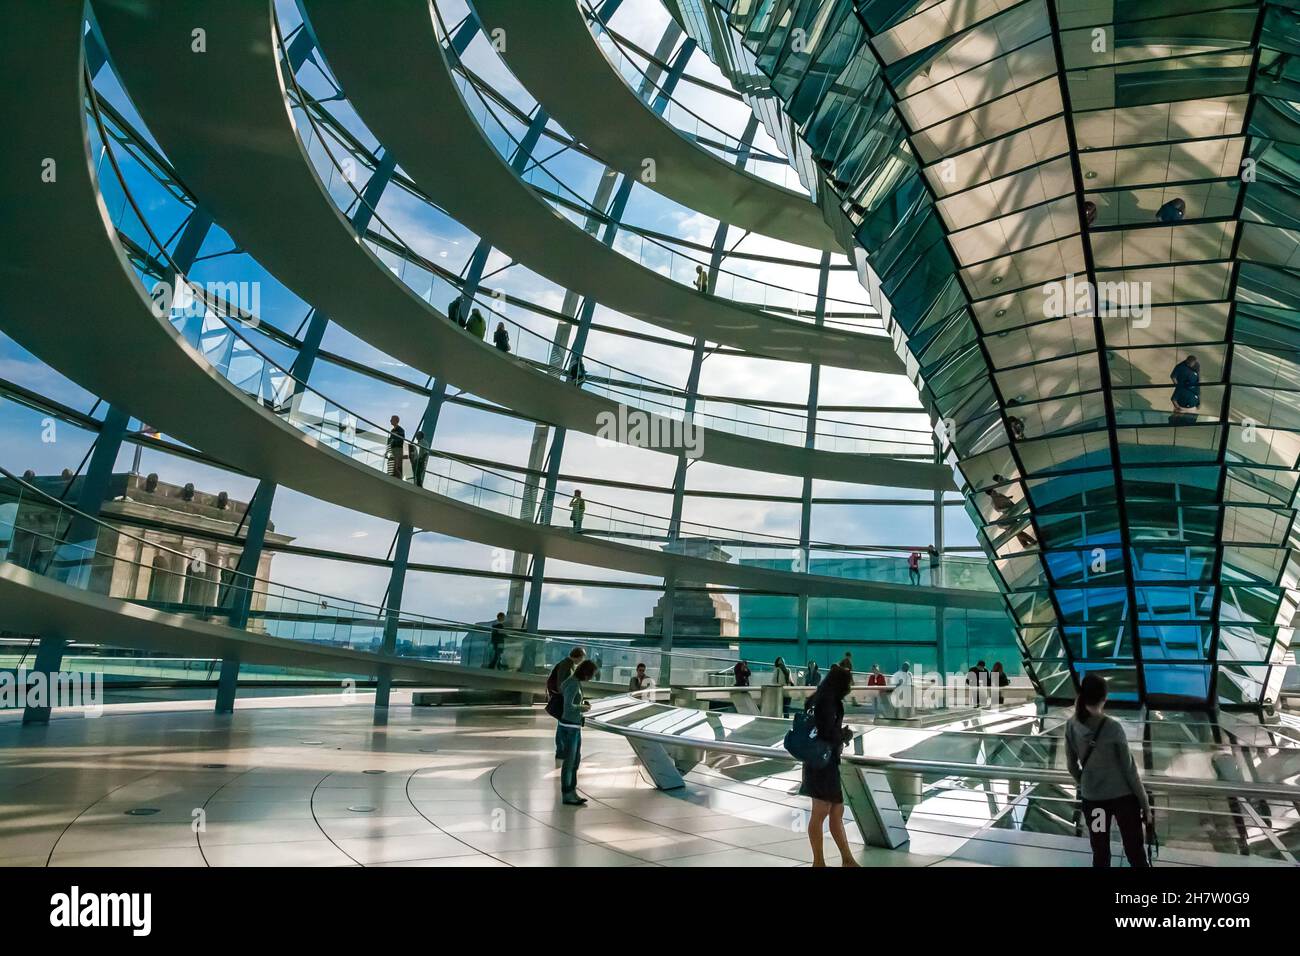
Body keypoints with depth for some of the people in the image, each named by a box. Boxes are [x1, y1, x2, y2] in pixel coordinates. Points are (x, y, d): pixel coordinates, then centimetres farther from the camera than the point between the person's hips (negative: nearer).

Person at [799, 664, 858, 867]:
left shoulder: (819, 699, 10)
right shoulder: (827, 701, -18)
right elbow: (830, 735, -22)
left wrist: (841, 733, 8)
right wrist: (846, 734, -3)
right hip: (823, 763, -9)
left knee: (837, 812, 14)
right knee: (820, 814, 2)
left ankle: (847, 860, 21)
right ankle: (819, 862, 13)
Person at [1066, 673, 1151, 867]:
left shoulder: (1072, 725, -7)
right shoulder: (1113, 728, -18)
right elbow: (1129, 769, -10)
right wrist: (1145, 803, 1)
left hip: (1092, 799, 3)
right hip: (1123, 796, -3)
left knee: (1100, 855, 14)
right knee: (1135, 852, 10)